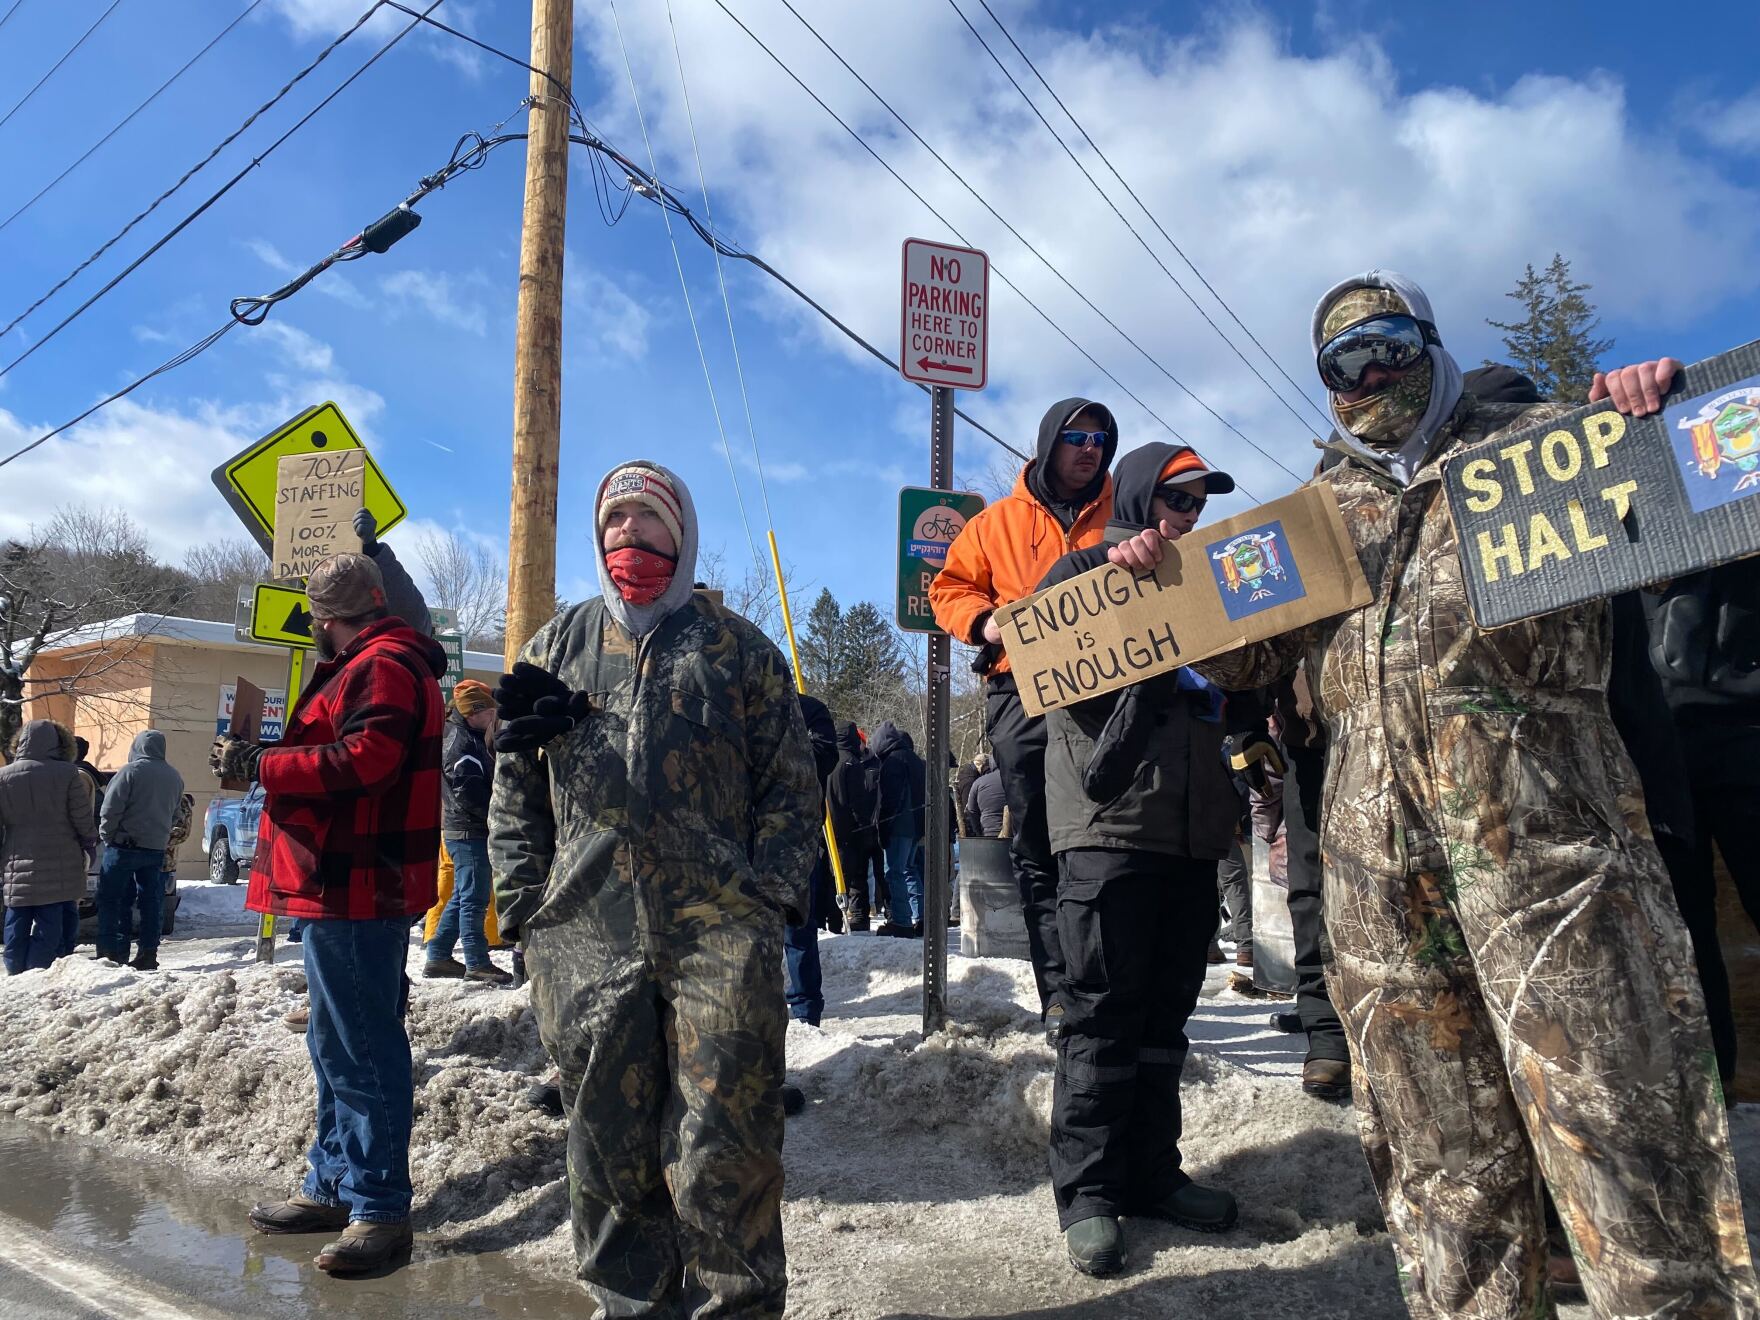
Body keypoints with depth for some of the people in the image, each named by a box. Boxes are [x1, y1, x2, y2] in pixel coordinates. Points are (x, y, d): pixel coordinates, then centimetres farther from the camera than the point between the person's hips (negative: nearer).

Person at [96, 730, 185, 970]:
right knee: (152, 900, 9)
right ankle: (148, 954, 10)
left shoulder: (131, 771, -10)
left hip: (125, 845, -6)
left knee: (111, 898, 3)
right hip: (157, 847, 6)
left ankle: (110, 952, 0)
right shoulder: (174, 777, 10)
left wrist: (106, 834, 0)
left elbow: (111, 808, -12)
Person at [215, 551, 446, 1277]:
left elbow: (363, 760, -24)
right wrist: (264, 757, 18)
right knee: (336, 1045, 18)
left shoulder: (382, 667, -13)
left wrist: (258, 764, -16)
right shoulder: (369, 666, 21)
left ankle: (381, 1209, 1)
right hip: (346, 888, 11)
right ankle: (332, 1186, 29)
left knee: (361, 1050, -7)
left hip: (358, 891, -11)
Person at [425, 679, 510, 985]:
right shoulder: (462, 742, -16)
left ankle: (438, 957, 23)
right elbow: (470, 793, -22)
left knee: (462, 896, 17)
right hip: (470, 831, -10)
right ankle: (477, 964, 1)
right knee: (474, 899, -5)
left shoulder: (460, 735, 16)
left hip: (461, 830, 10)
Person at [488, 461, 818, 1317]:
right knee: (608, 1150, 11)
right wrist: (526, 906, 6)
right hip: (586, 942, 3)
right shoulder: (559, 646, 15)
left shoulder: (737, 648, 9)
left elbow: (791, 786, 7)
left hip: (721, 937, -2)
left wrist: (771, 895, -4)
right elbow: (515, 789, 15)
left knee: (721, 1153, -2)